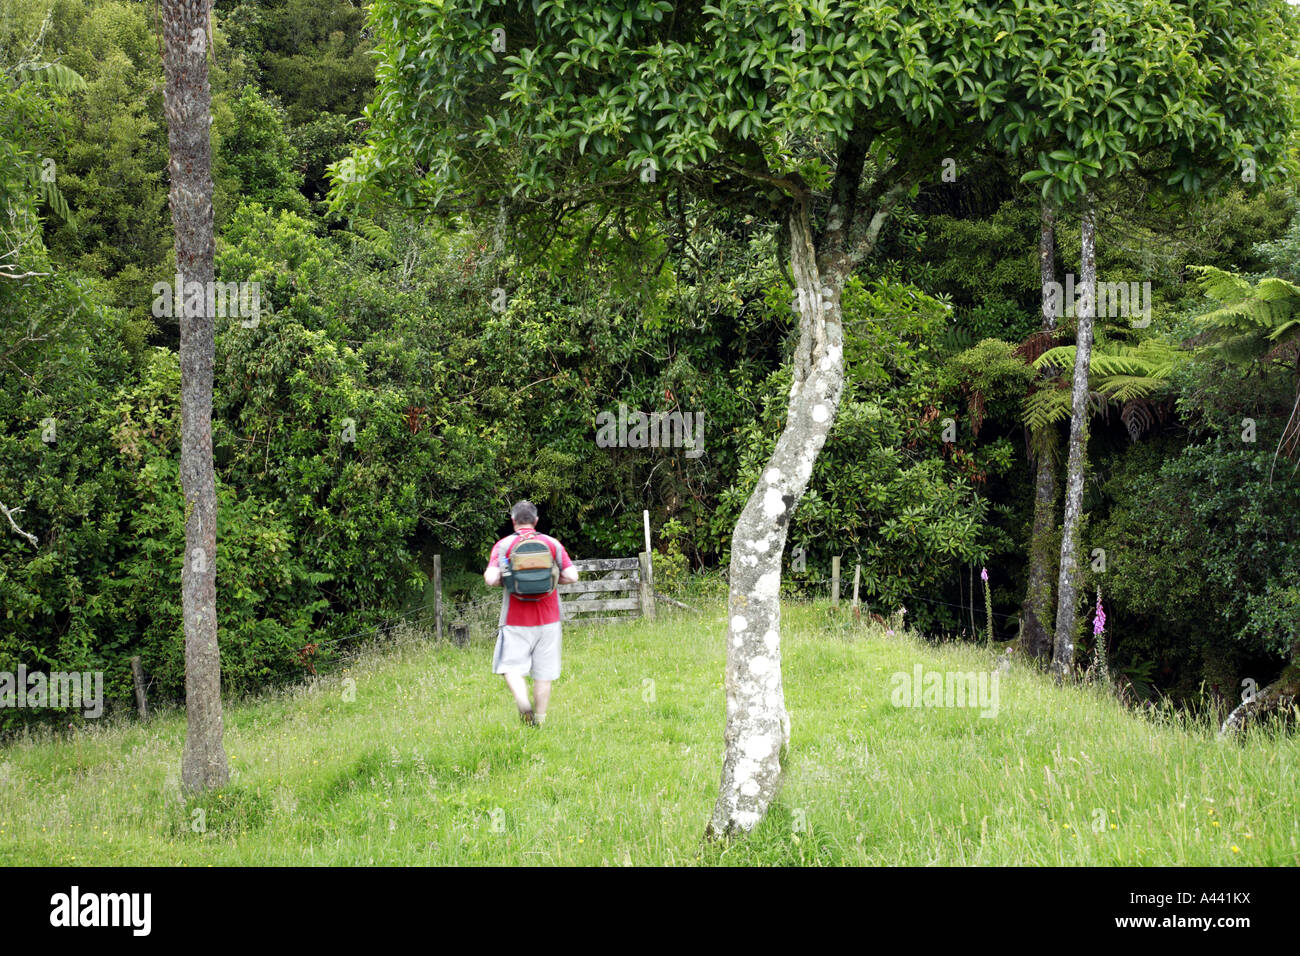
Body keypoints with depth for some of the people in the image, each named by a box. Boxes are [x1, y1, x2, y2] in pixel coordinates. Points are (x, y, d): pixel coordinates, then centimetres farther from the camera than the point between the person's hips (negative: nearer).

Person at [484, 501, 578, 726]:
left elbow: (491, 579, -14)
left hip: (516, 621, -2)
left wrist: (506, 580, 8)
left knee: (510, 666, 3)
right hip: (548, 618, 2)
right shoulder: (552, 543, 3)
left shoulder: (503, 545, -2)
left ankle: (522, 699, -23)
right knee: (544, 673, 8)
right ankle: (540, 719, 11)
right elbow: (571, 576, -2)